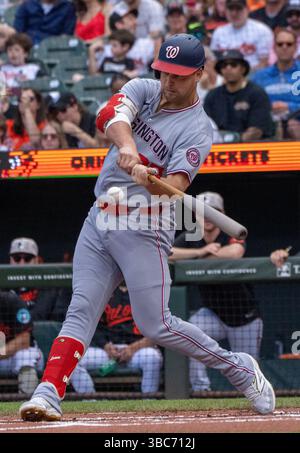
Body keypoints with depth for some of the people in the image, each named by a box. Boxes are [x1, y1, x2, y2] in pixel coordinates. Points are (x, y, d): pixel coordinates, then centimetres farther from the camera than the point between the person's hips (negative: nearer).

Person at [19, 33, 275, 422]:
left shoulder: (197, 129, -9)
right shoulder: (142, 90, 5)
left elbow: (177, 183, -23)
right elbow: (110, 116, -17)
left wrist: (155, 185, -47)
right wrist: (126, 147, -38)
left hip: (145, 229, -5)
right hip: (99, 220, 5)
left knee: (156, 326, -7)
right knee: (81, 309, -6)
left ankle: (241, 370, 9)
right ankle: (47, 395, -15)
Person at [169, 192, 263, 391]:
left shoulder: (233, 235, -14)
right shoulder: (190, 239, -4)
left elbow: (235, 252, -39)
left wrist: (202, 259, -25)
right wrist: (200, 251, -31)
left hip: (245, 318, -2)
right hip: (213, 314, 2)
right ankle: (201, 388, -25)